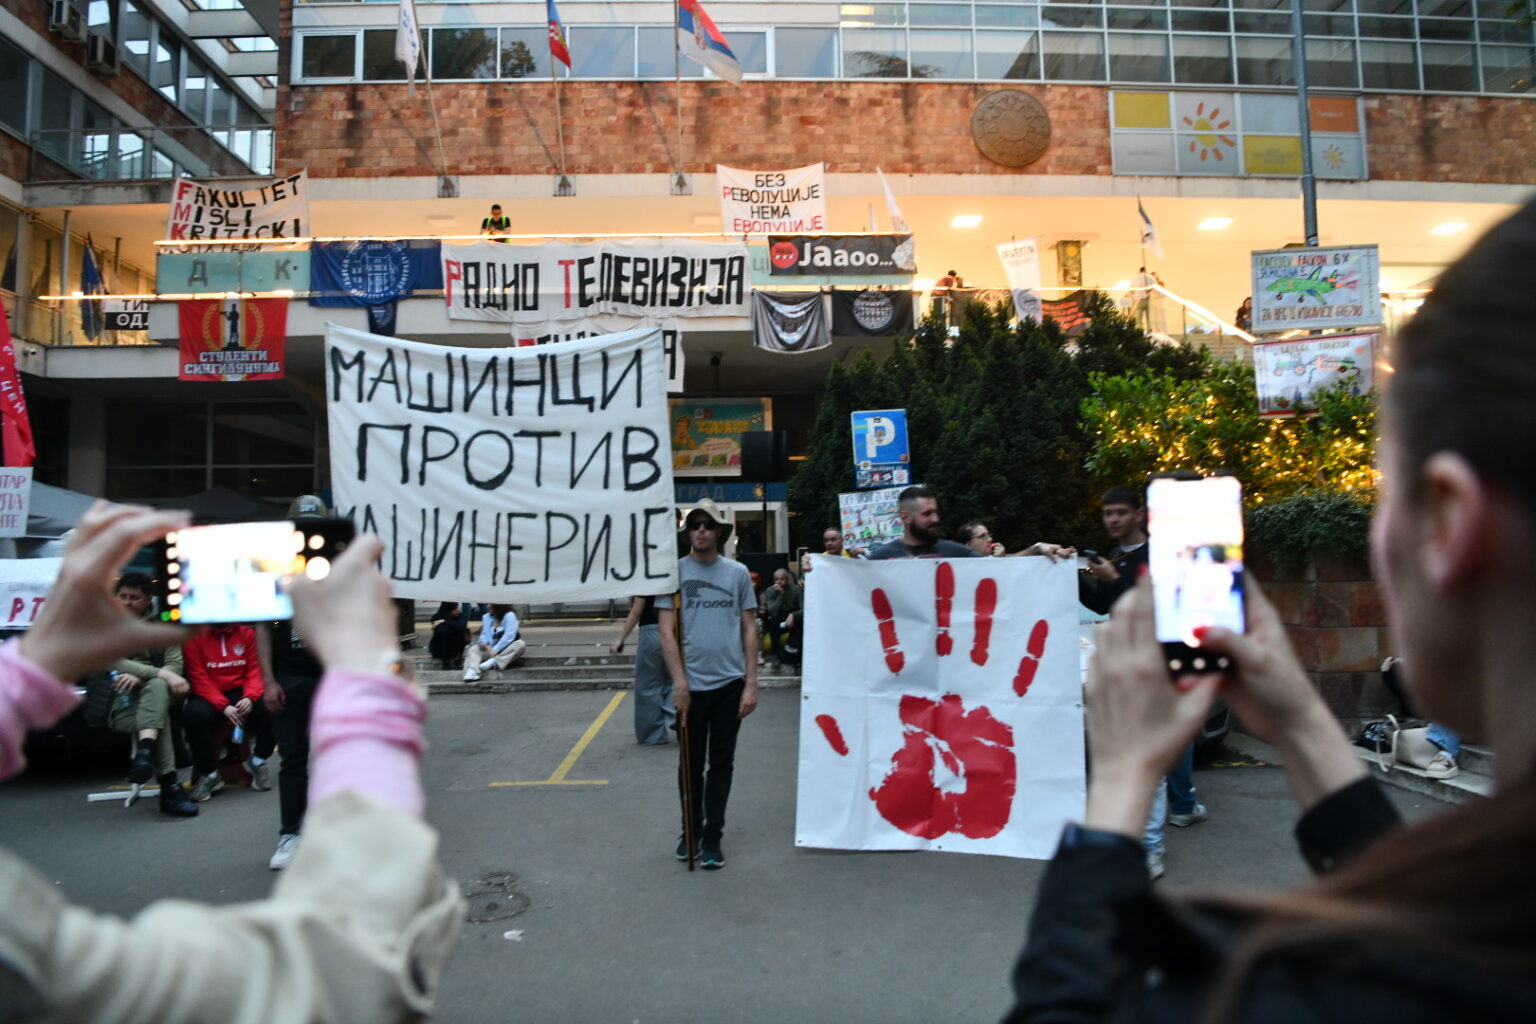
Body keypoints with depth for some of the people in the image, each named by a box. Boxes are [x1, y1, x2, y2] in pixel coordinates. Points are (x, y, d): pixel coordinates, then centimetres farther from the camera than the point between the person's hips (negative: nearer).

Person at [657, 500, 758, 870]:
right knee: (691, 763, 12)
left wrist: (751, 683, -2)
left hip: (730, 683, 1)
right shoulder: (674, 571, -1)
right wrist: (679, 682, -12)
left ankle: (712, 837, 22)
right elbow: (666, 632, -4)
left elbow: (749, 629, 5)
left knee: (722, 763, 10)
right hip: (692, 684, -1)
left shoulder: (737, 572, 3)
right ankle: (690, 829, 31)